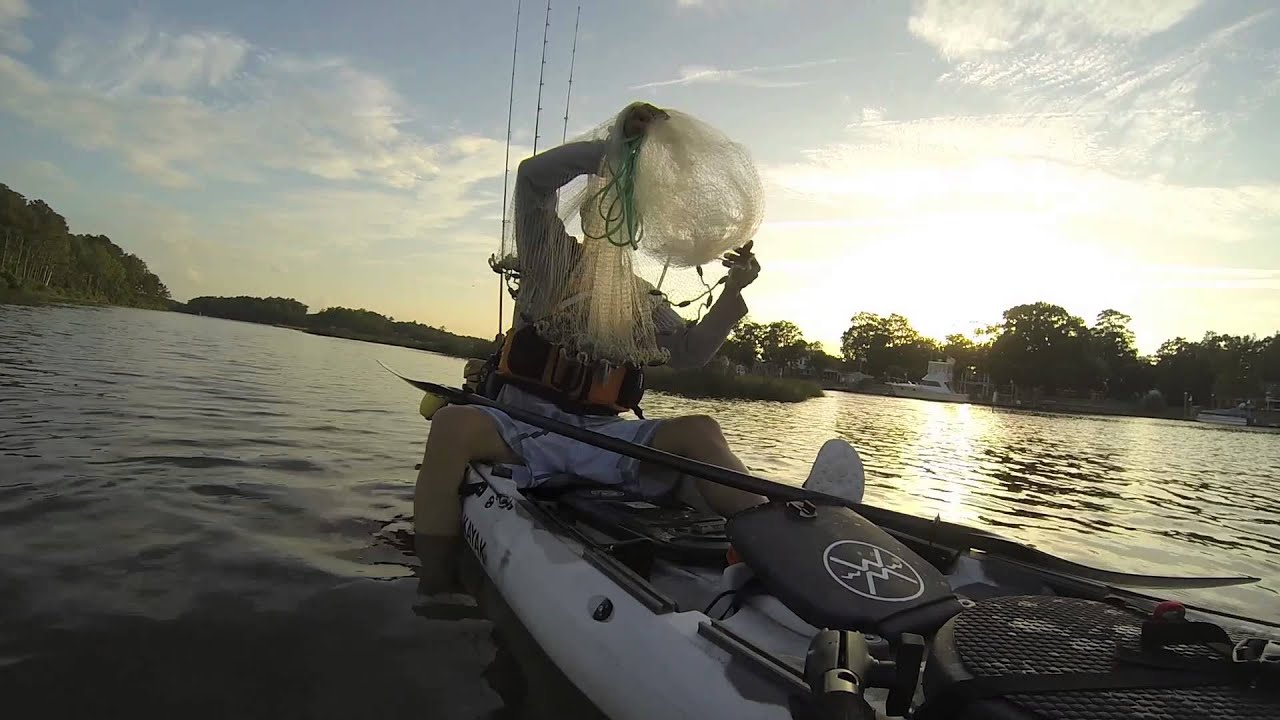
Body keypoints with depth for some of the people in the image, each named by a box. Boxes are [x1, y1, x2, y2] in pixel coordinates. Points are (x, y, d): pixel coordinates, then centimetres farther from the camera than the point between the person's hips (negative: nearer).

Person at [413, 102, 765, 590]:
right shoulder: (553, 257, 7)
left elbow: (689, 352, 5)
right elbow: (534, 176, -10)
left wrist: (733, 292, -10)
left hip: (600, 435, 3)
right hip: (523, 423, -3)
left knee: (699, 430, -21)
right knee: (454, 423, -35)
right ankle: (436, 587, -28)